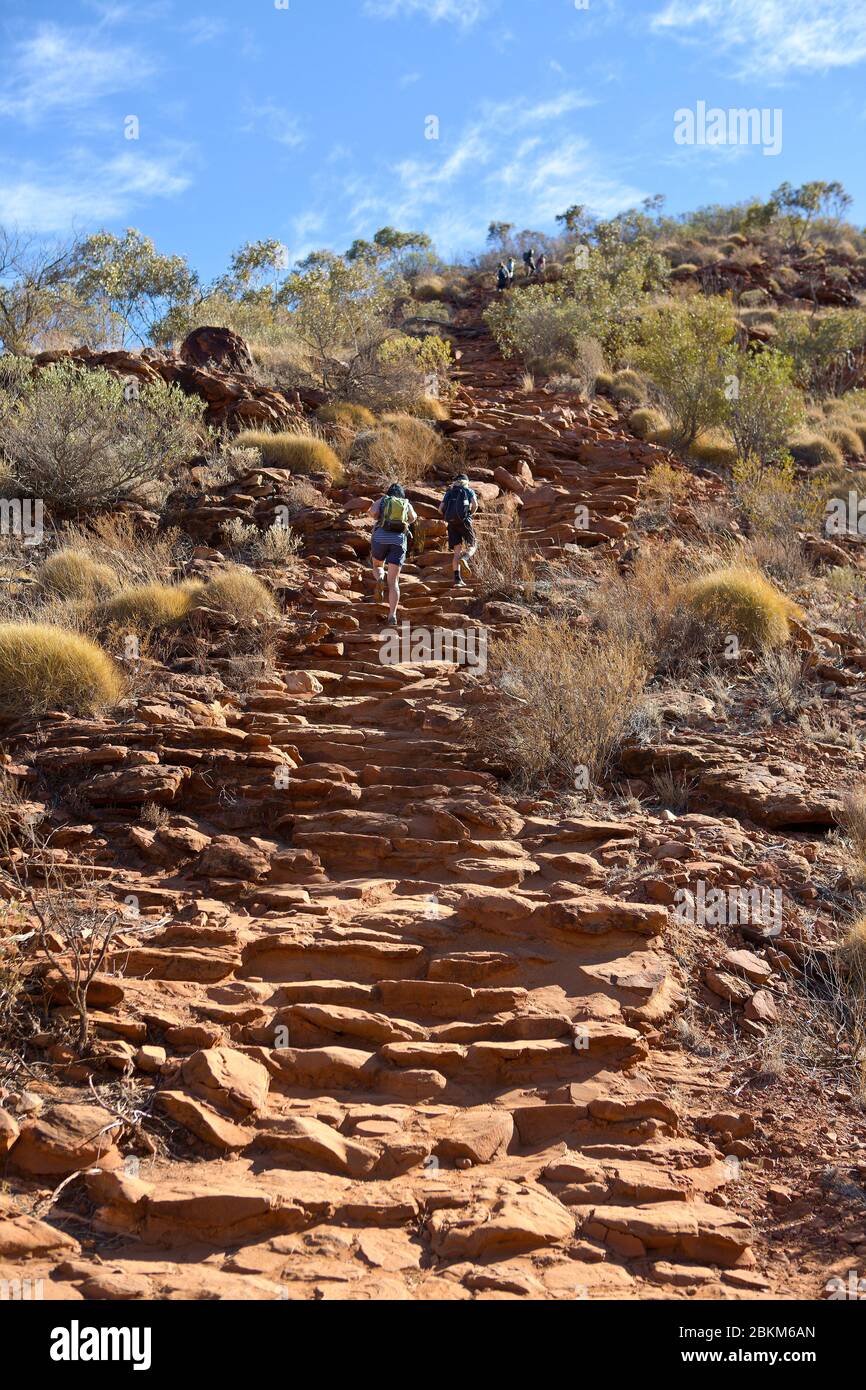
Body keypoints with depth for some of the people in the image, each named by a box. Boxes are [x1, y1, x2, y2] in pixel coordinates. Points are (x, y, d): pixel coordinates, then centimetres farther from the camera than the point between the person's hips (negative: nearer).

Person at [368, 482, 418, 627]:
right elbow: (413, 518, 35)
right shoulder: (407, 504, 20)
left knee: (377, 566, 30)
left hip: (380, 538, 0)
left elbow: (372, 511, -4)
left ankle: (380, 580, -6)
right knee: (393, 581, -3)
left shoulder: (382, 500, 15)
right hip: (399, 541, 0)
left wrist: (380, 519, 17)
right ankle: (392, 616, -19)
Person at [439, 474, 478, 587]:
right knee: (472, 546, 8)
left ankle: (457, 577, -8)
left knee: (457, 551, 4)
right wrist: (471, 514, 10)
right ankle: (464, 558, -26)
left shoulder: (449, 492, 20)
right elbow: (475, 504, -7)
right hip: (464, 521, -3)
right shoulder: (469, 490, 11)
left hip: (452, 522, 3)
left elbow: (440, 508, 10)